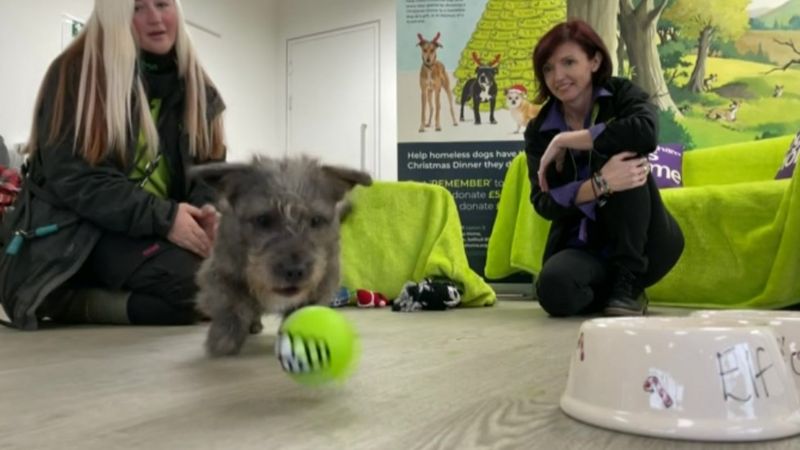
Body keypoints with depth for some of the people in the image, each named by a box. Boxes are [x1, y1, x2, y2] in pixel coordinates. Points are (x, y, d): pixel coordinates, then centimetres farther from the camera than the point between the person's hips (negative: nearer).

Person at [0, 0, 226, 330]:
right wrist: (161, 217, -26)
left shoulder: (192, 85, 10)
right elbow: (72, 175, -17)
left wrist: (207, 211, -15)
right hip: (77, 232, -7)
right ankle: (67, 300, -9)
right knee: (199, 281, -30)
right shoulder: (76, 73, -7)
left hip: (158, 230, 7)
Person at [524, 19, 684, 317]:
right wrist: (600, 184, -33)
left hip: (643, 244, -1)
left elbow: (646, 131, -30)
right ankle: (610, 288, 4)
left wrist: (565, 141, -23)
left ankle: (629, 282, -18)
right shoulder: (538, 130, -1)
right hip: (582, 244, 1)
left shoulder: (621, 95, -5)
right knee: (554, 289, -33)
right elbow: (544, 203, -15)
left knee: (621, 149, -26)